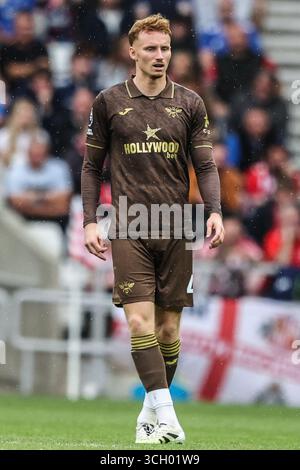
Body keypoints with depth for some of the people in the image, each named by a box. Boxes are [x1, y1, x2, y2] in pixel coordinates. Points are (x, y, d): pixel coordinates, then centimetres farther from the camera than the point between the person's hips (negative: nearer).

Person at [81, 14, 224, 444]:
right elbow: (92, 166, 11)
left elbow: (206, 166, 8)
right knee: (140, 320, -15)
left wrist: (215, 211, -8)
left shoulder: (190, 103, 8)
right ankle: (168, 418, -19)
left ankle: (151, 412, 18)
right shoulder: (109, 102, 5)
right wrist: (90, 222, 3)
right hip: (129, 227, -2)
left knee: (169, 327, 3)